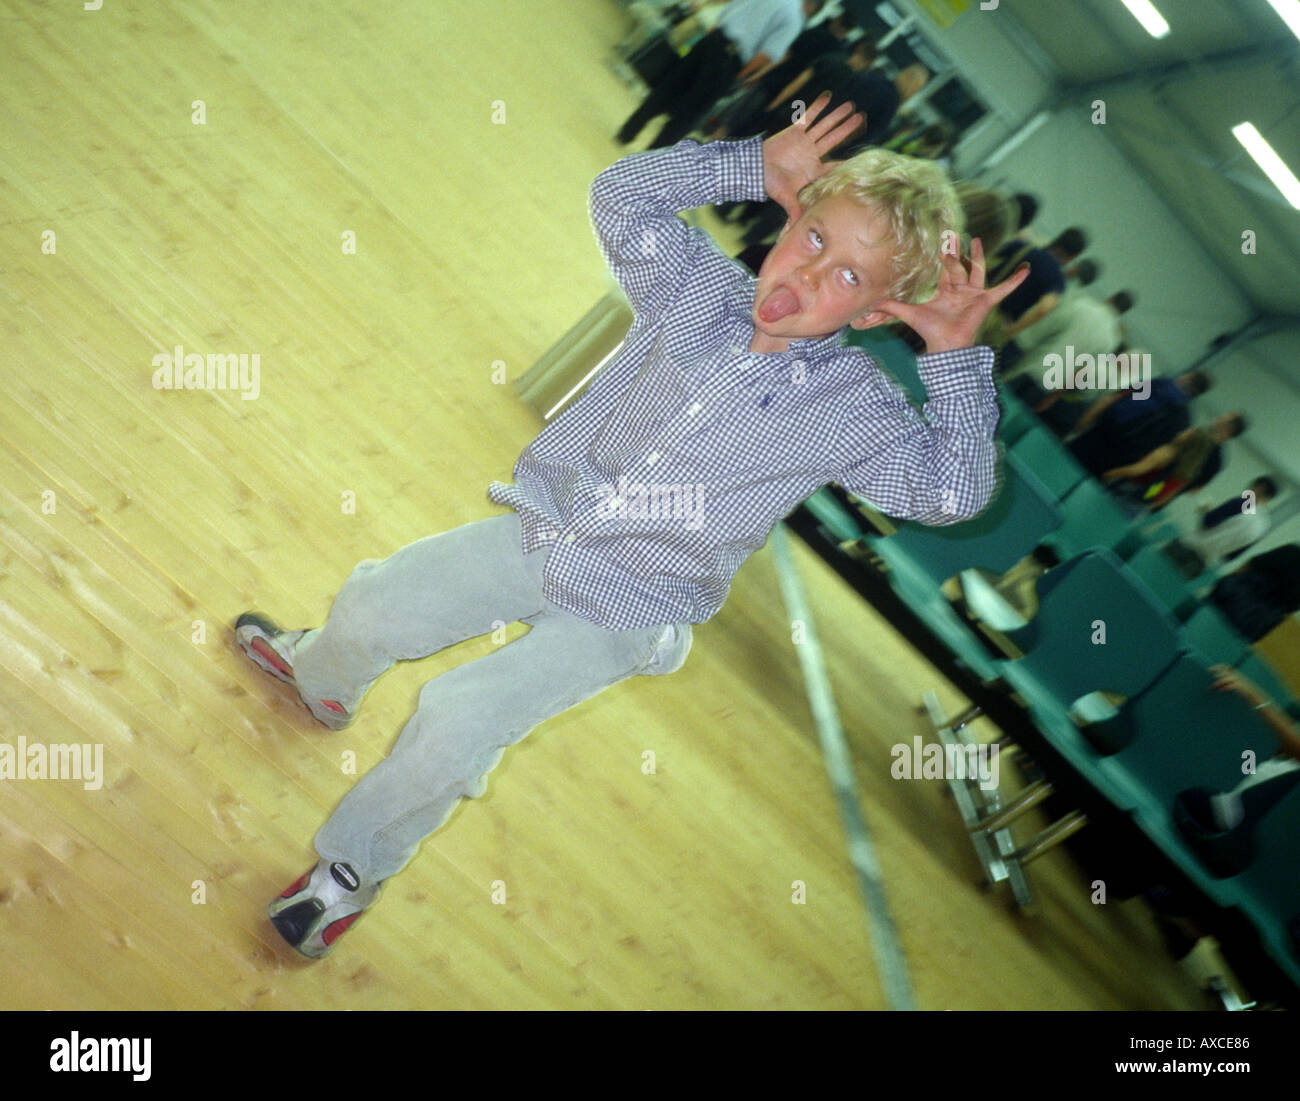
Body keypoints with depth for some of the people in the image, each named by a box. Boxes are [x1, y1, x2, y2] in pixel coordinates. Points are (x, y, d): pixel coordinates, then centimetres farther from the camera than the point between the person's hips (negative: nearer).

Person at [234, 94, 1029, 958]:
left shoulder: (851, 407, -13)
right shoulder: (701, 288, -6)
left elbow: (952, 489, -19)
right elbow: (622, 196, -7)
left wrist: (956, 355, -24)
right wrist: (755, 166, -12)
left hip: (626, 612, -4)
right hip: (541, 533, 4)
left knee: (457, 720, -14)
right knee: (373, 605, 9)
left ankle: (355, 866, 14)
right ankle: (324, 678, 48)